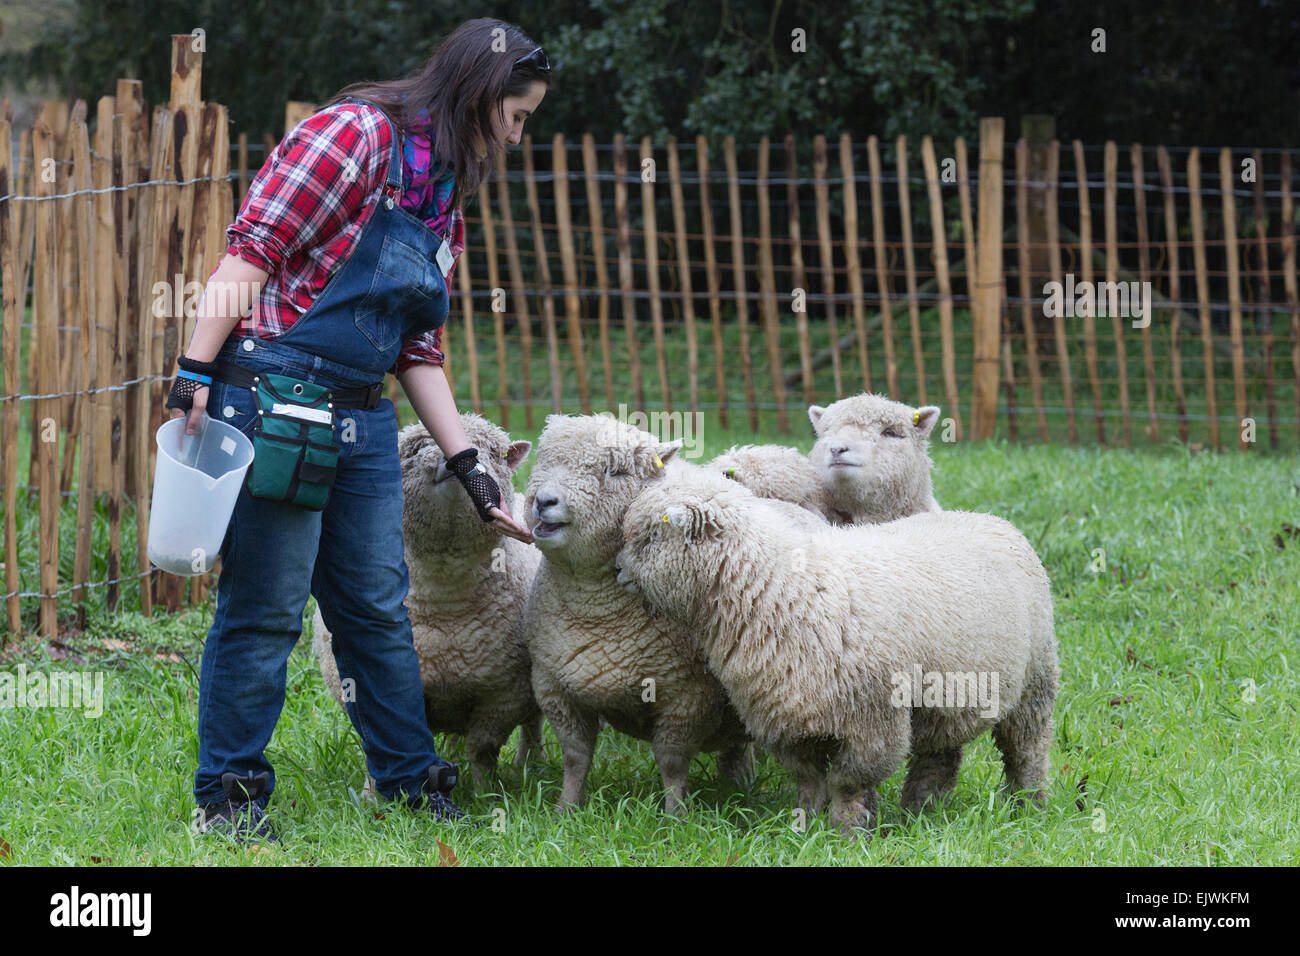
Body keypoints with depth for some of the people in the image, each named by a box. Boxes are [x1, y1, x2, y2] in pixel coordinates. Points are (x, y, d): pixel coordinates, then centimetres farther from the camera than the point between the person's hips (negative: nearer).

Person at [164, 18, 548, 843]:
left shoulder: (445, 198, 17)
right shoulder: (358, 133, -10)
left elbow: (421, 351, 18)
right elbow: (252, 250, -15)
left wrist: (469, 466, 12)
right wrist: (195, 378, -20)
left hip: (362, 419, 8)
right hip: (273, 398, -8)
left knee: (379, 606, 13)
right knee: (266, 608, -3)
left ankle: (412, 775, 25)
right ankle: (229, 792, 8)